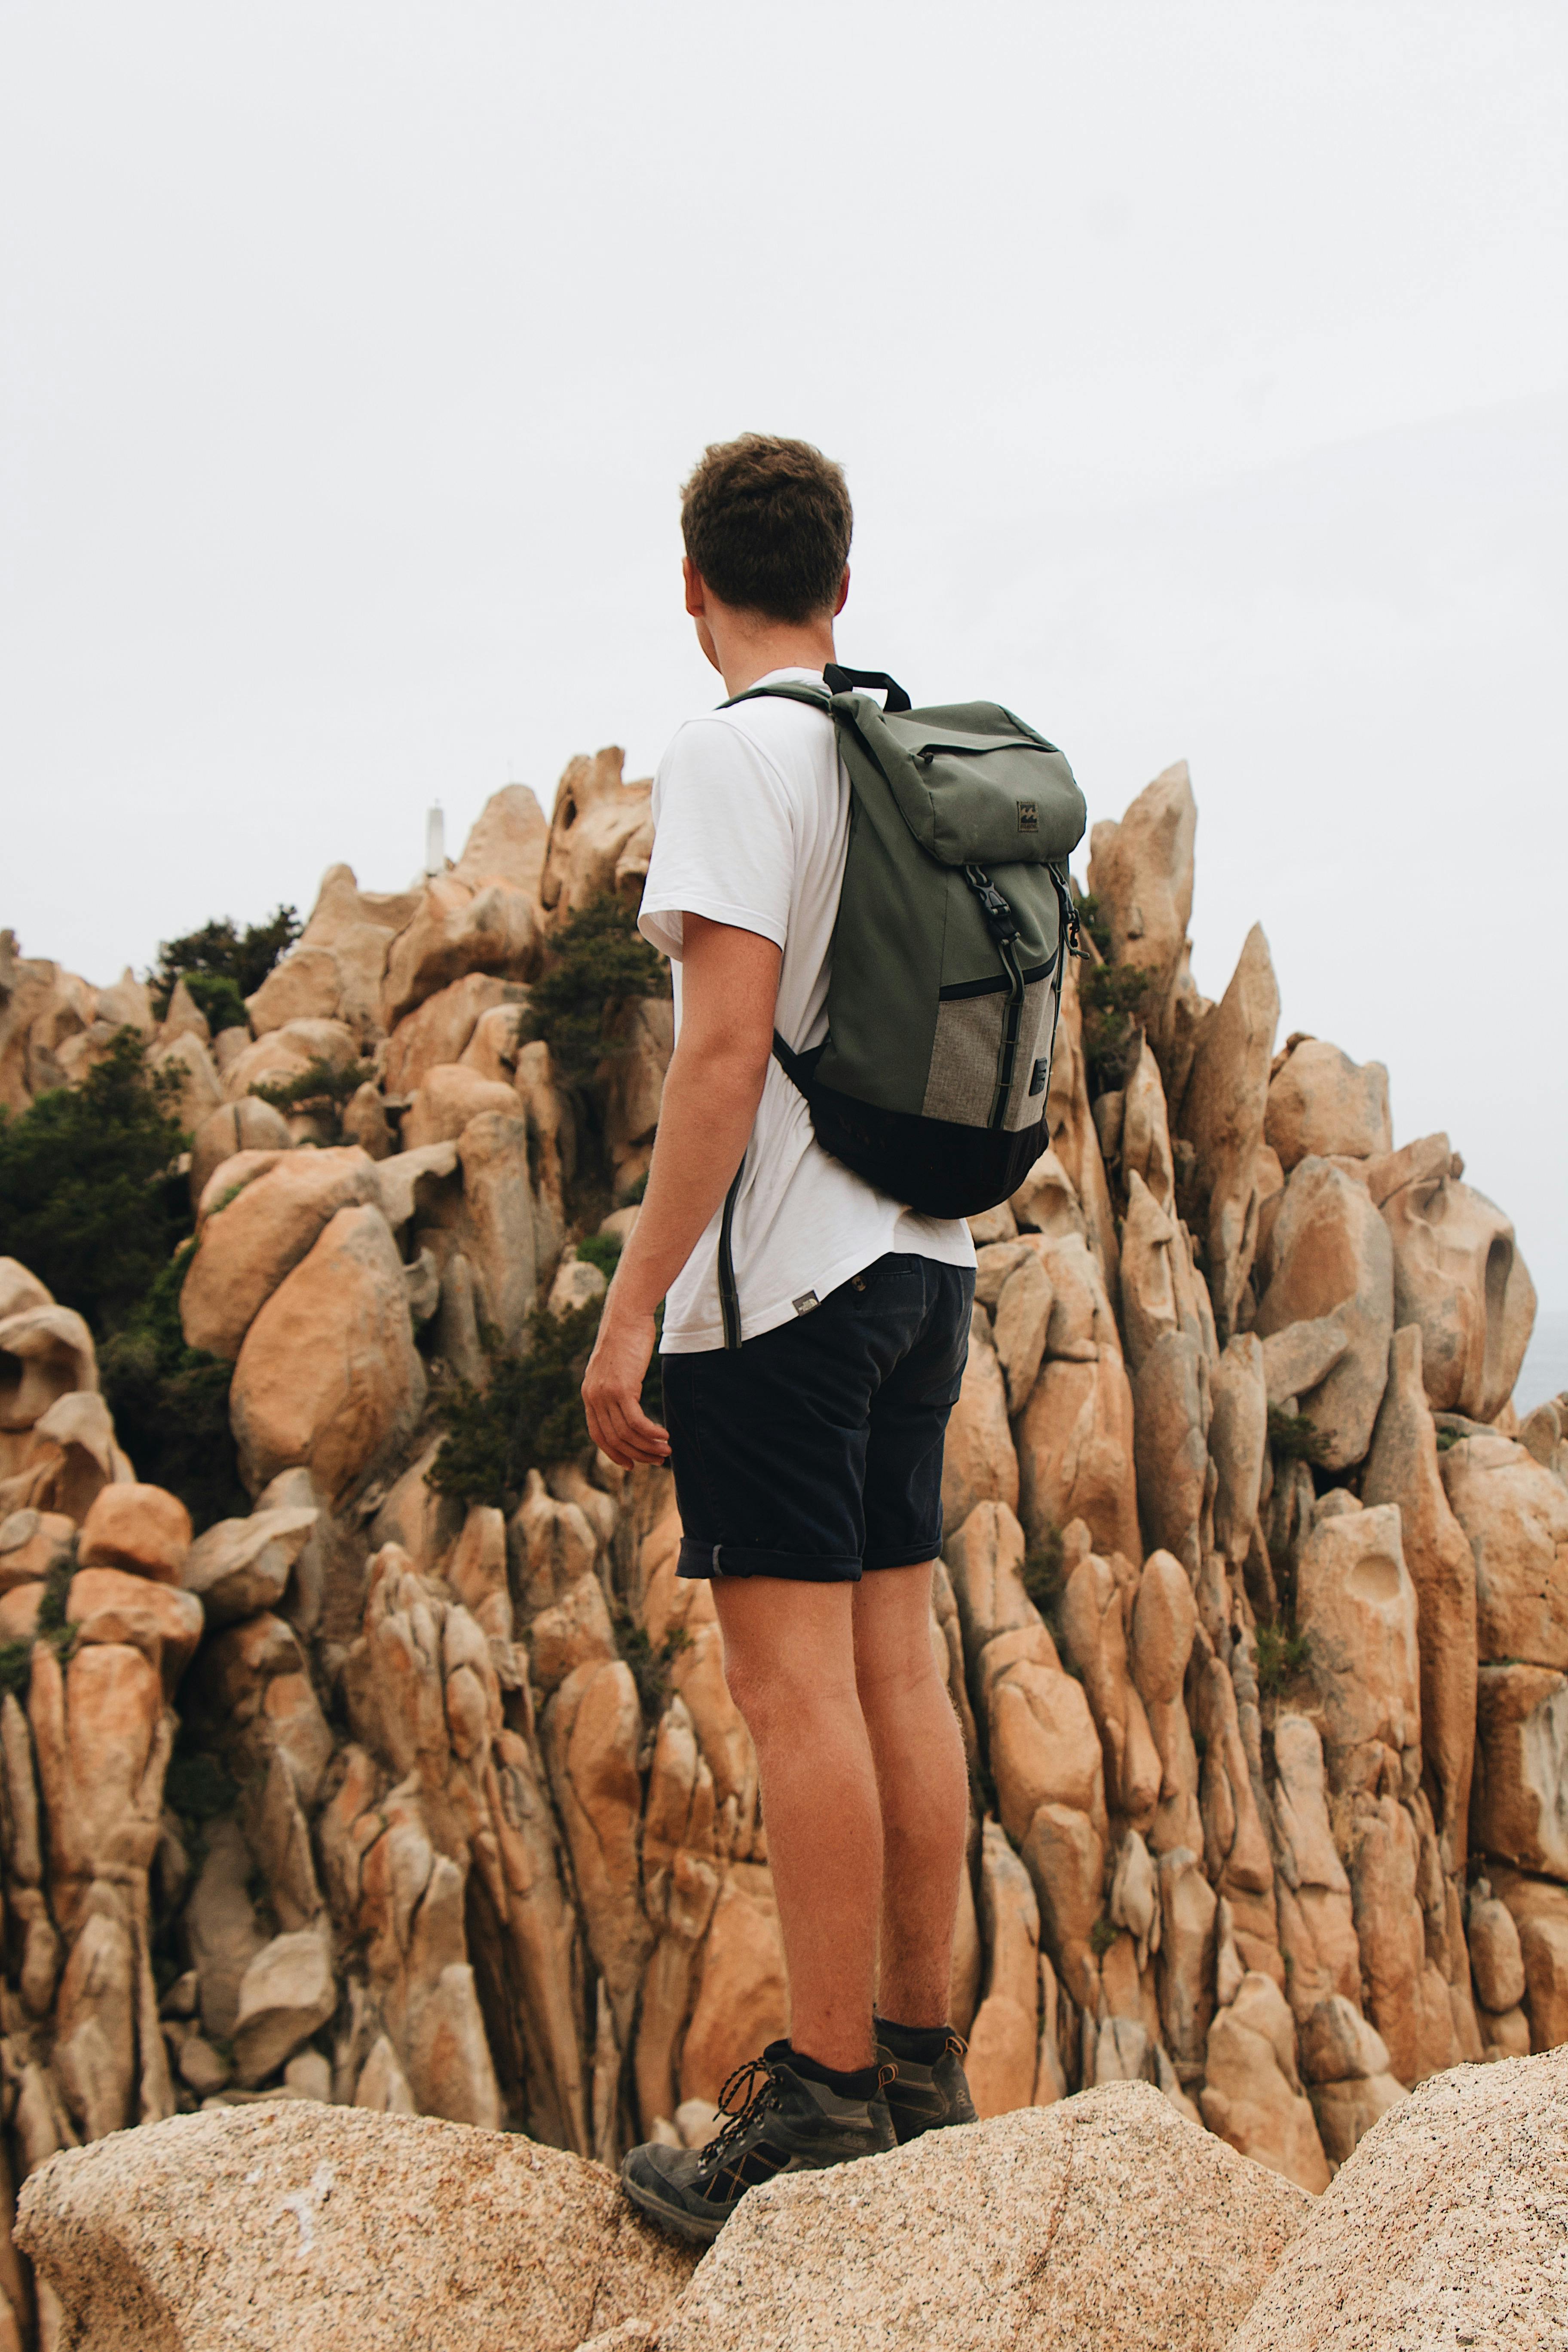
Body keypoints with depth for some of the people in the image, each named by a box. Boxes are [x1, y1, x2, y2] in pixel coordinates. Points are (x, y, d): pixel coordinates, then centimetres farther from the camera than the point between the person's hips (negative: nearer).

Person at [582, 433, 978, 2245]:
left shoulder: (730, 755, -10)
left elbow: (727, 1050, -18)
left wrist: (631, 1309, -16)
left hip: (782, 1272, -8)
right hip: (922, 1259, 8)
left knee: (795, 1681, -5)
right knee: (896, 1662, 11)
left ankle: (824, 2102, 1)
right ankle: (922, 2061, 18)